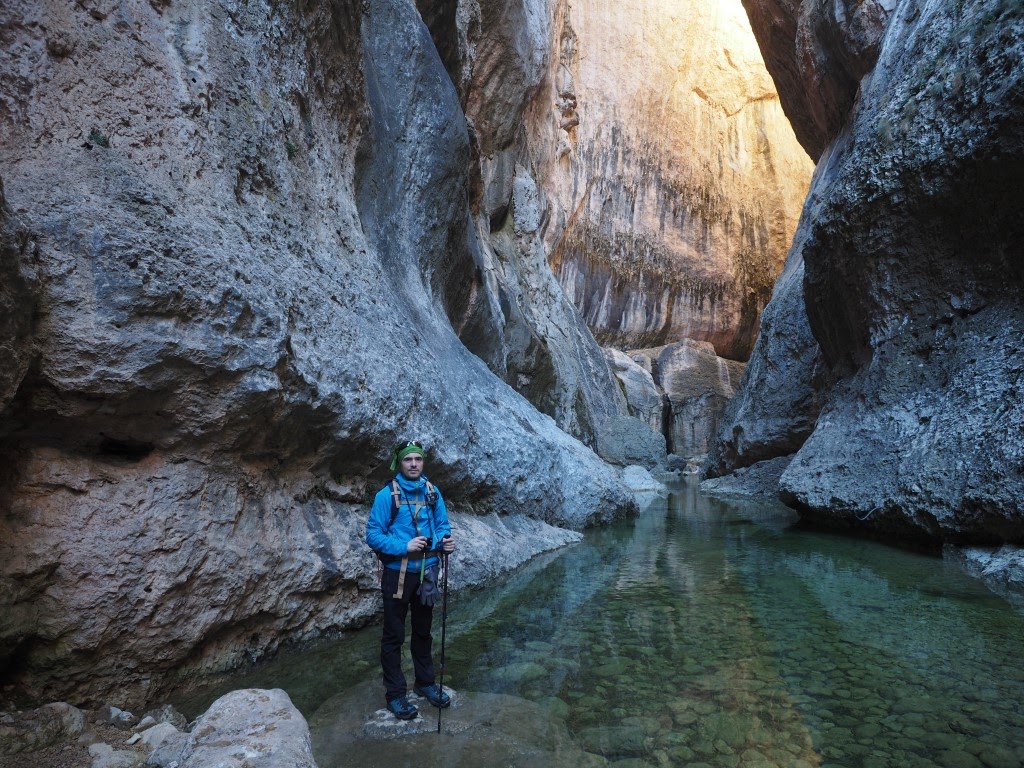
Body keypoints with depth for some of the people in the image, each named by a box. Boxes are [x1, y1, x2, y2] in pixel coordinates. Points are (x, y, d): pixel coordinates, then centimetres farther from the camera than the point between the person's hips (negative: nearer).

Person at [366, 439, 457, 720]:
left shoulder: (432, 492, 0)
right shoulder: (387, 495, -14)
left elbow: (442, 525, 7)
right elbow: (373, 534, -14)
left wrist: (446, 541, -15)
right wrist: (404, 547, -25)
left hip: (426, 573, 4)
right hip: (397, 575, -4)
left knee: (423, 631, 20)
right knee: (394, 636, 8)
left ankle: (425, 683, 37)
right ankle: (395, 694, 23)